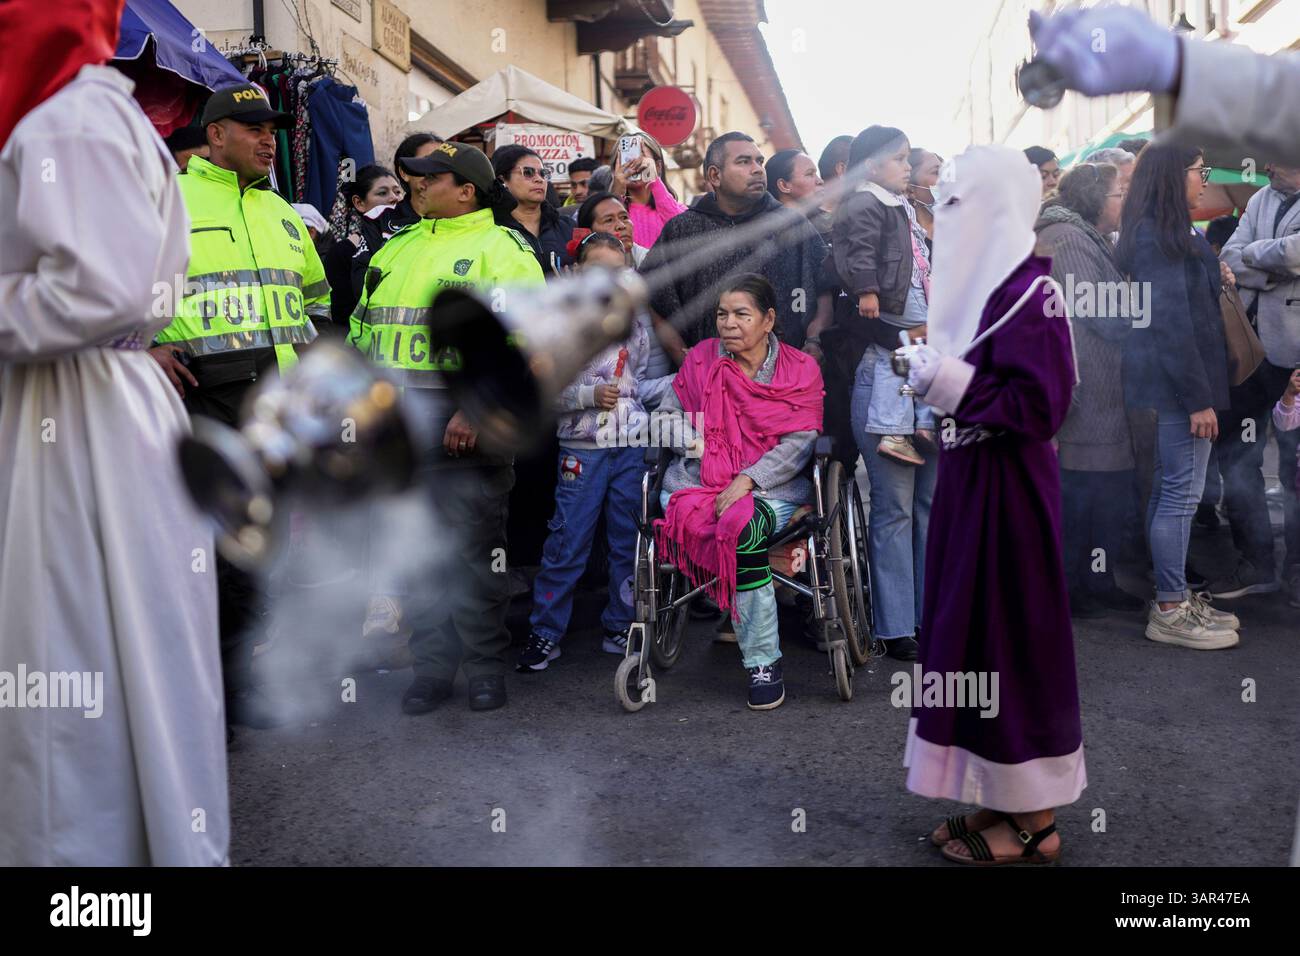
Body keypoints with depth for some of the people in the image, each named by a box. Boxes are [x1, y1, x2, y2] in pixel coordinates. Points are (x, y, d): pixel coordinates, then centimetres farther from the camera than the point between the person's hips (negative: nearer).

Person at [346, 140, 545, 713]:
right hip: (392, 422, 6)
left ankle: (486, 668, 14)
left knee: (474, 549, 0)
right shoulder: (396, 248, 20)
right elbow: (362, 329, 24)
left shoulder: (502, 248, -1)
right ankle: (432, 668, 19)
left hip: (465, 420, -6)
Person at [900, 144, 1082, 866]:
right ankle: (1005, 801, 24)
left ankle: (1036, 821, 13)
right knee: (974, 635, 12)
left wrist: (956, 386, -19)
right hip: (968, 480, 9)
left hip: (1007, 490, -9)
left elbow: (1040, 406, -20)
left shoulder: (1030, 291, -14)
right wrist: (937, 377, 4)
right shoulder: (981, 282, 12)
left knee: (1013, 639, -1)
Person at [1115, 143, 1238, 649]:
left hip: (1165, 381, 10)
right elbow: (1171, 323, -19)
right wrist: (1198, 398, -19)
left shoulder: (1164, 230, 16)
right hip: (1178, 383, -10)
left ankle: (1175, 596, 21)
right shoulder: (1158, 236, -15)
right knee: (1181, 493, -6)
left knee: (1169, 490, 13)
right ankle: (1170, 611, 2)